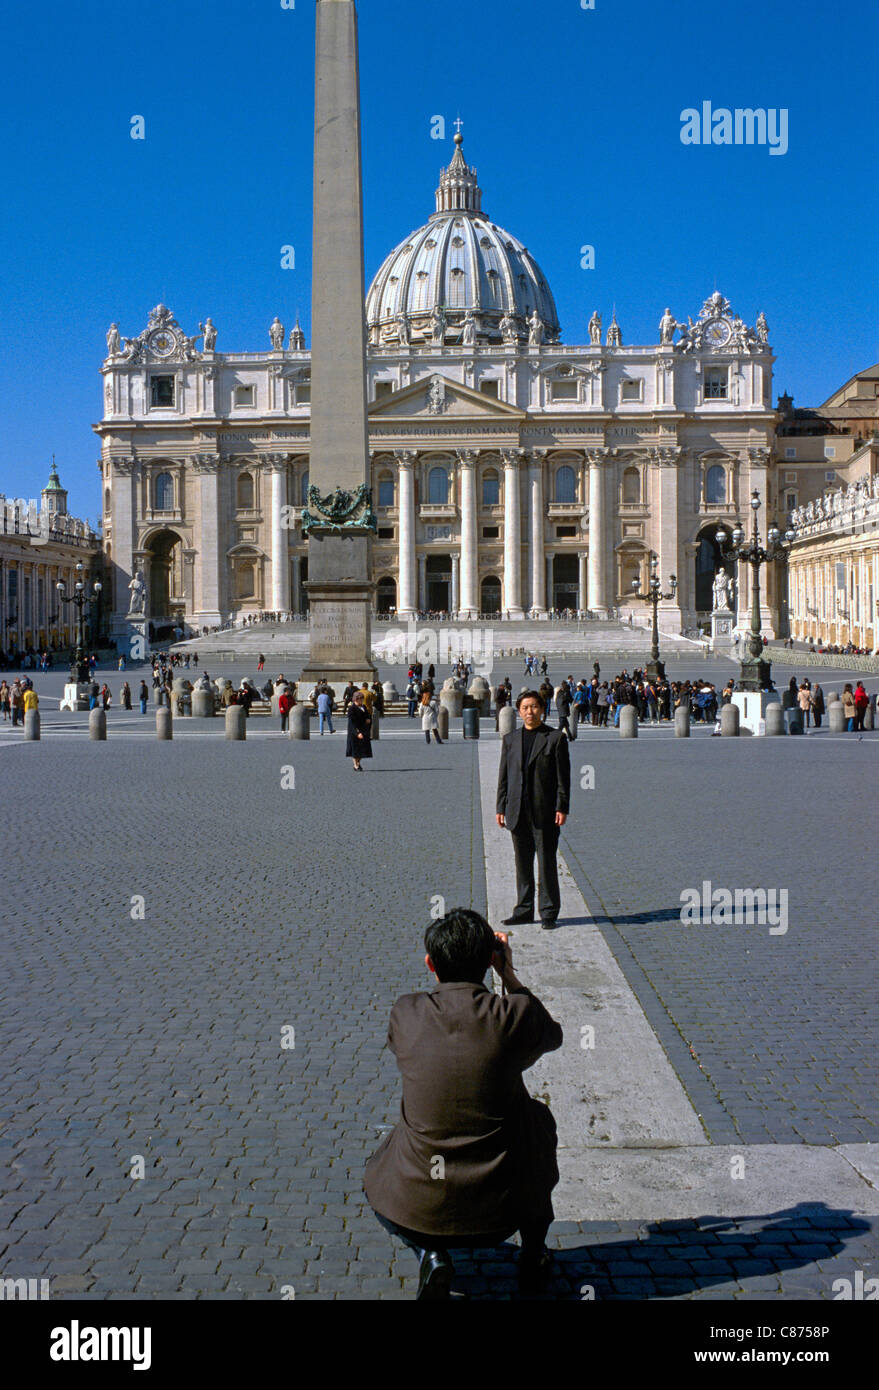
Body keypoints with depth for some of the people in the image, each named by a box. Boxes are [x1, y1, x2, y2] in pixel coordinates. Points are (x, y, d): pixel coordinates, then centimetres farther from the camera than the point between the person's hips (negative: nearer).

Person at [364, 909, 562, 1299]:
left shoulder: (405, 1015, -11)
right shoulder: (516, 1015, -14)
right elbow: (553, 1037, 10)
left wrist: (443, 973, 16)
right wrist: (509, 977, 15)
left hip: (418, 1212, 0)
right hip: (502, 1210, 0)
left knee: (377, 1177, 34)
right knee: (537, 1118, 29)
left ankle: (430, 1254, 8)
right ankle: (533, 1256, 34)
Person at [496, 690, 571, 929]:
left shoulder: (556, 737, 0)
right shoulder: (510, 739, 12)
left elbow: (563, 776, -2)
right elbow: (503, 776, 13)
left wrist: (562, 808, -9)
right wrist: (501, 807, 7)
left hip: (545, 812, -4)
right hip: (518, 811, 4)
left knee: (547, 863, 0)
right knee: (522, 863, 10)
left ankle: (549, 912, 8)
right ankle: (524, 910, 19)